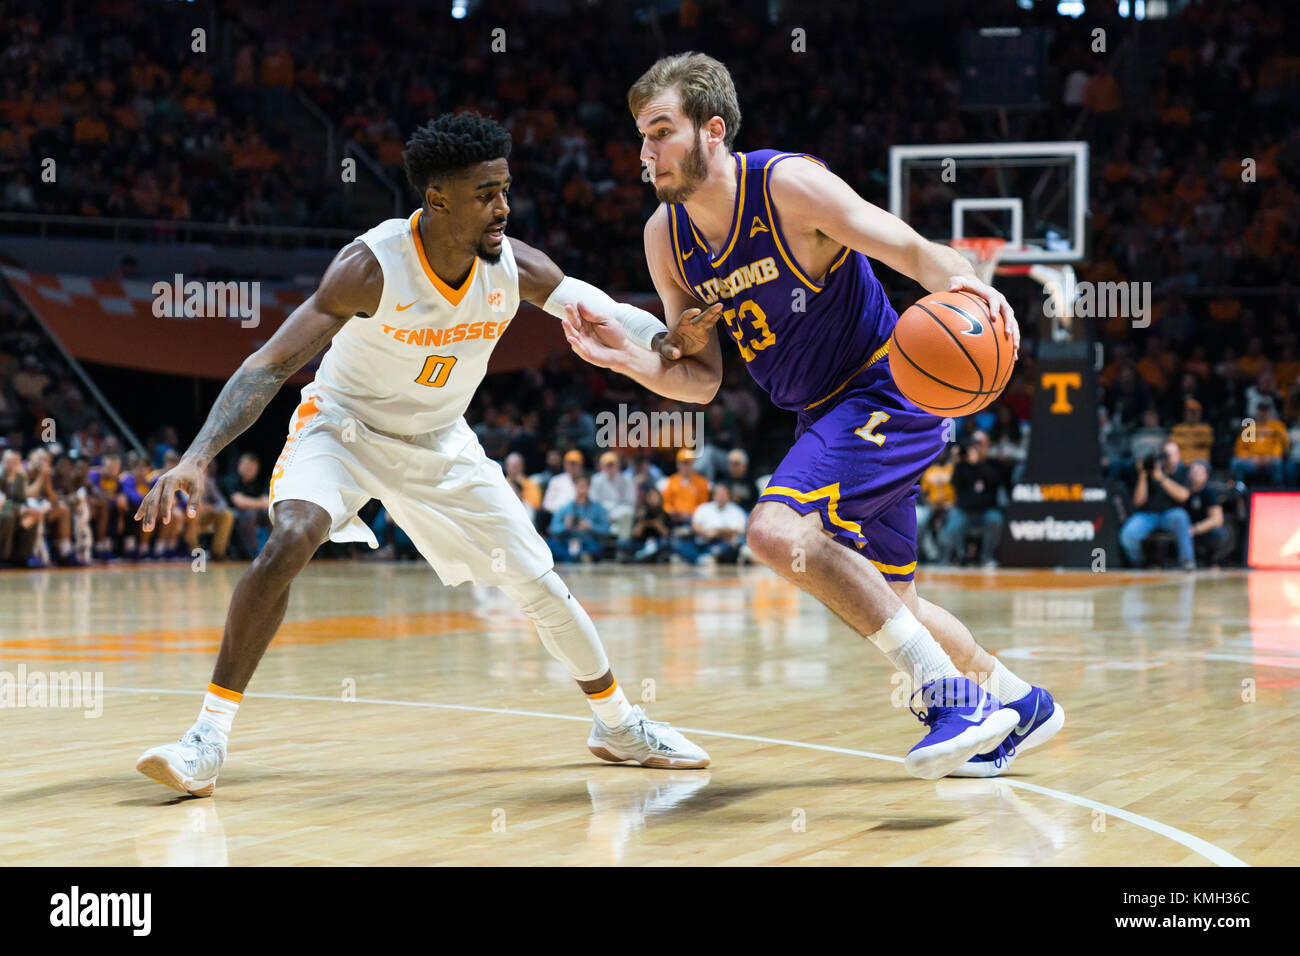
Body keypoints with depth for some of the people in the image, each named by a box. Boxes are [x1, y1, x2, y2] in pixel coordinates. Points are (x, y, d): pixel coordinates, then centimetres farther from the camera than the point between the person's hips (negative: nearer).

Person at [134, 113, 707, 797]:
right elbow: (271, 364, -31)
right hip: (345, 427, -4)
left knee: (540, 584, 4)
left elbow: (609, 319, -12)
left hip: (441, 443, 4)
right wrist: (197, 456, -43)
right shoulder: (371, 266, -31)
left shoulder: (516, 267, -19)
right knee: (288, 542, -31)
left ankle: (618, 724, 28)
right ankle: (208, 738, -23)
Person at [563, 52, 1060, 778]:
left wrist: (966, 285, -45)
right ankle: (1017, 703, 40)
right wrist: (629, 358, -15)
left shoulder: (789, 185, -19)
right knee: (887, 603, 17)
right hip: (825, 415, 8)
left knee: (778, 530, -28)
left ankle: (950, 692, -22)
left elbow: (914, 249, -23)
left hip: (887, 391, -8)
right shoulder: (665, 237, 0)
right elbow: (701, 380, 4)